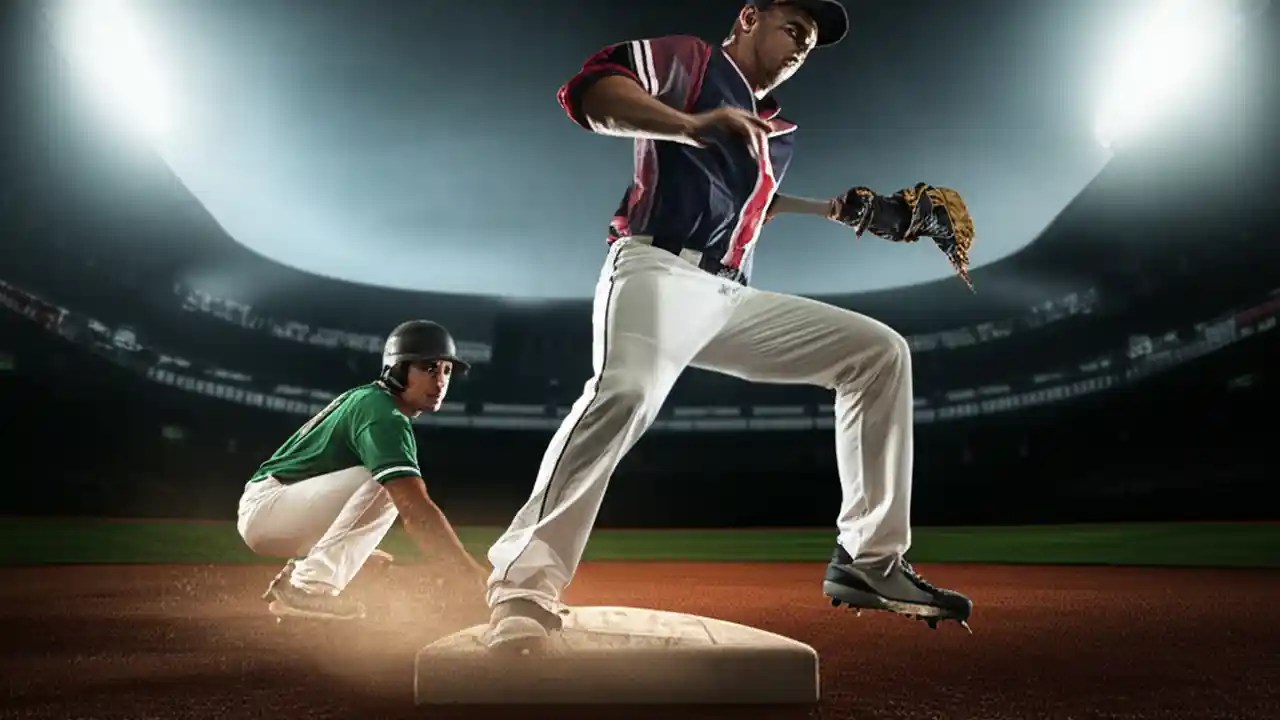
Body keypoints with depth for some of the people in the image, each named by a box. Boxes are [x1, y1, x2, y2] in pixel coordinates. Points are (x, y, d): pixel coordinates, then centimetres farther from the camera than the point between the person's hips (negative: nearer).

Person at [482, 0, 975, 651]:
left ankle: (868, 561, 0)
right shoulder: (685, 58, 7)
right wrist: (690, 125, -26)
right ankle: (524, 587, -36)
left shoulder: (777, 133, 28)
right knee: (625, 391, -38)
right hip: (656, 270, -8)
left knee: (880, 351, 5)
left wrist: (842, 209, 28)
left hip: (732, 298, 8)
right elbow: (585, 89, -10)